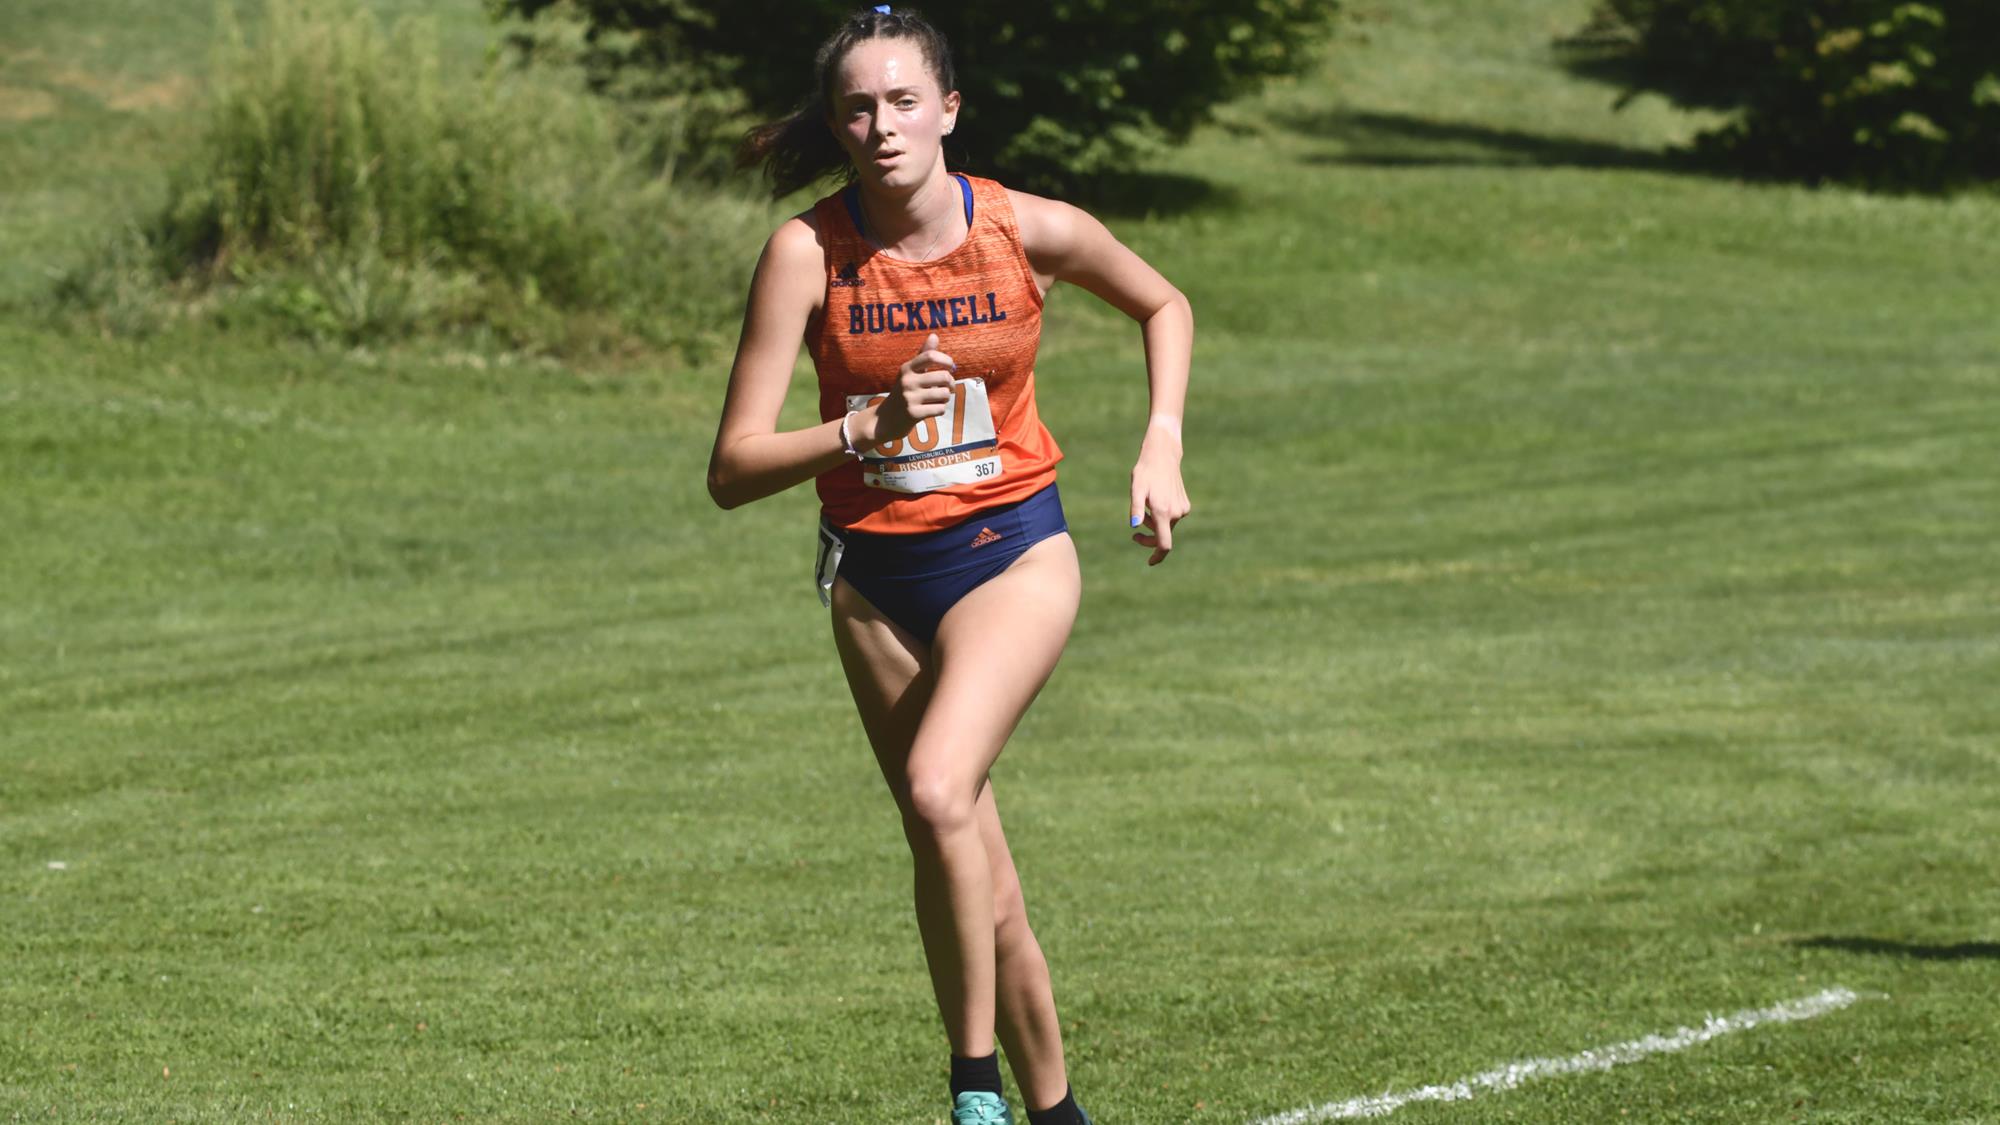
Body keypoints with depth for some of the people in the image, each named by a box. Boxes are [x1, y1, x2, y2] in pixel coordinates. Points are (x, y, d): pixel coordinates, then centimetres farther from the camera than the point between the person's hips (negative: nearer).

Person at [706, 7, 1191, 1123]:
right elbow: (734, 468, -14)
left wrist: (1163, 445, -1)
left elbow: (1163, 303, 11)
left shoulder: (1033, 231, -11)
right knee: (982, 887, 7)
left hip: (1014, 550, -2)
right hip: (873, 575, 2)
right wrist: (867, 427, -29)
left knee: (939, 790, -28)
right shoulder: (808, 252, -13)